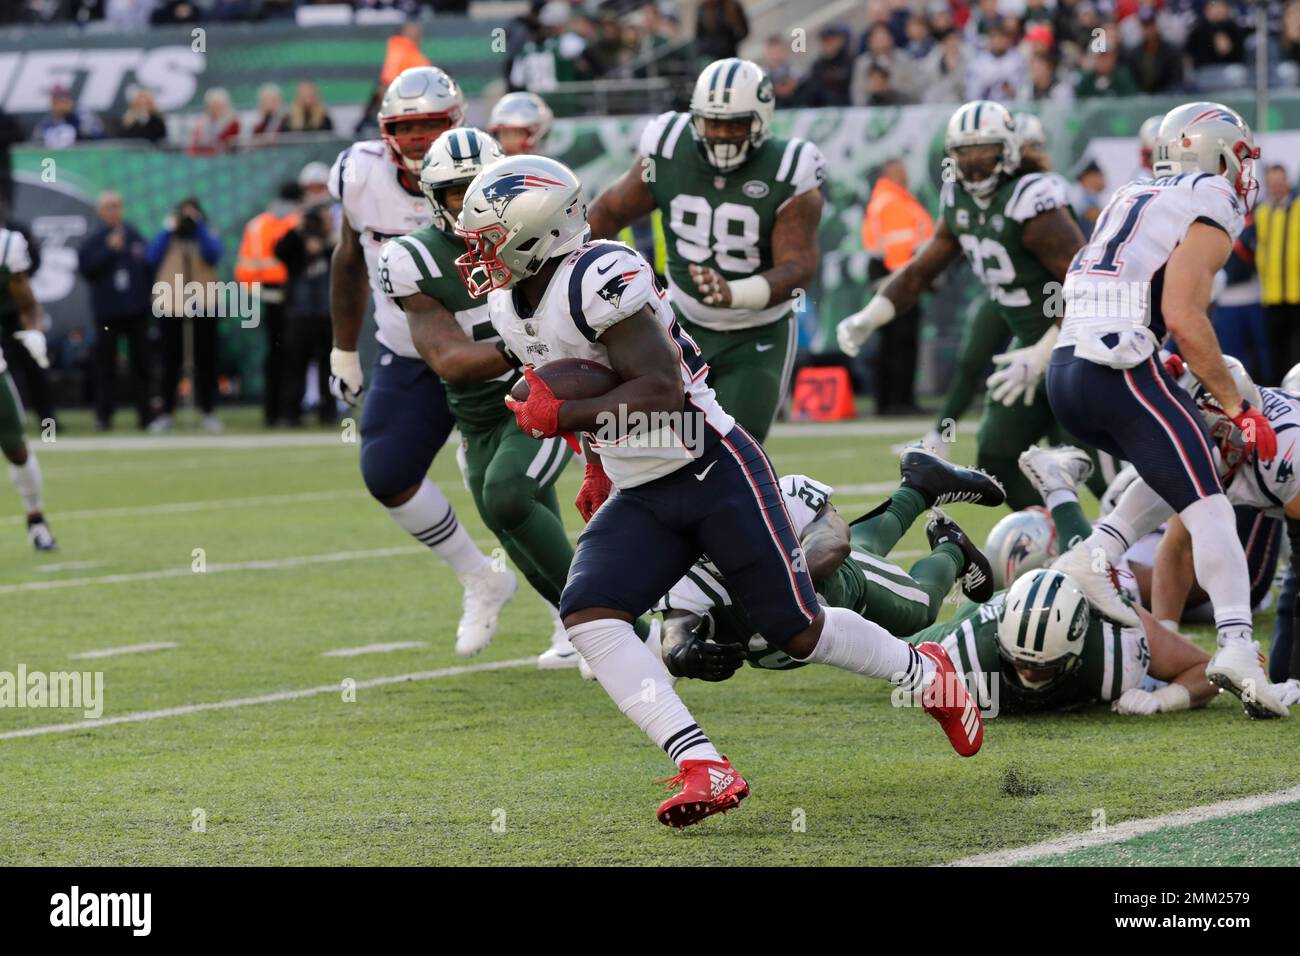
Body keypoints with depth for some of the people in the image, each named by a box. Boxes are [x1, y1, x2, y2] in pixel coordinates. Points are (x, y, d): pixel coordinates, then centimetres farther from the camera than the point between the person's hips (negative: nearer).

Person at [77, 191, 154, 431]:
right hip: (107, 311, -3)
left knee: (141, 362, 6)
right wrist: (109, 250, -18)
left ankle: (144, 412, 11)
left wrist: (151, 292, 6)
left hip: (137, 310, 3)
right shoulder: (93, 241, -2)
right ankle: (103, 414, 2)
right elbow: (85, 268, -13)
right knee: (106, 364, -2)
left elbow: (149, 267, 14)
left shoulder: (135, 236, 8)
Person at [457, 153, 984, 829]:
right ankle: (704, 769, -22)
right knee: (587, 616, -17)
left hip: (715, 475, -8)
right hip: (639, 499, 8)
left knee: (798, 633, 1)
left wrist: (561, 416, -26)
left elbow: (661, 388, -29)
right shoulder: (509, 304, 5)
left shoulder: (600, 278, -24)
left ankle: (924, 672, 32)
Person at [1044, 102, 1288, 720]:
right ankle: (1236, 645, -23)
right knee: (1205, 502, -8)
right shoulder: (1211, 209, -1)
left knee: (1179, 465, 23)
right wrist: (1237, 406, -8)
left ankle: (1093, 556, 6)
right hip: (1119, 371, -8)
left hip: (1065, 371, 8)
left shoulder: (1132, 199, 24)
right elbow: (1182, 317, -12)